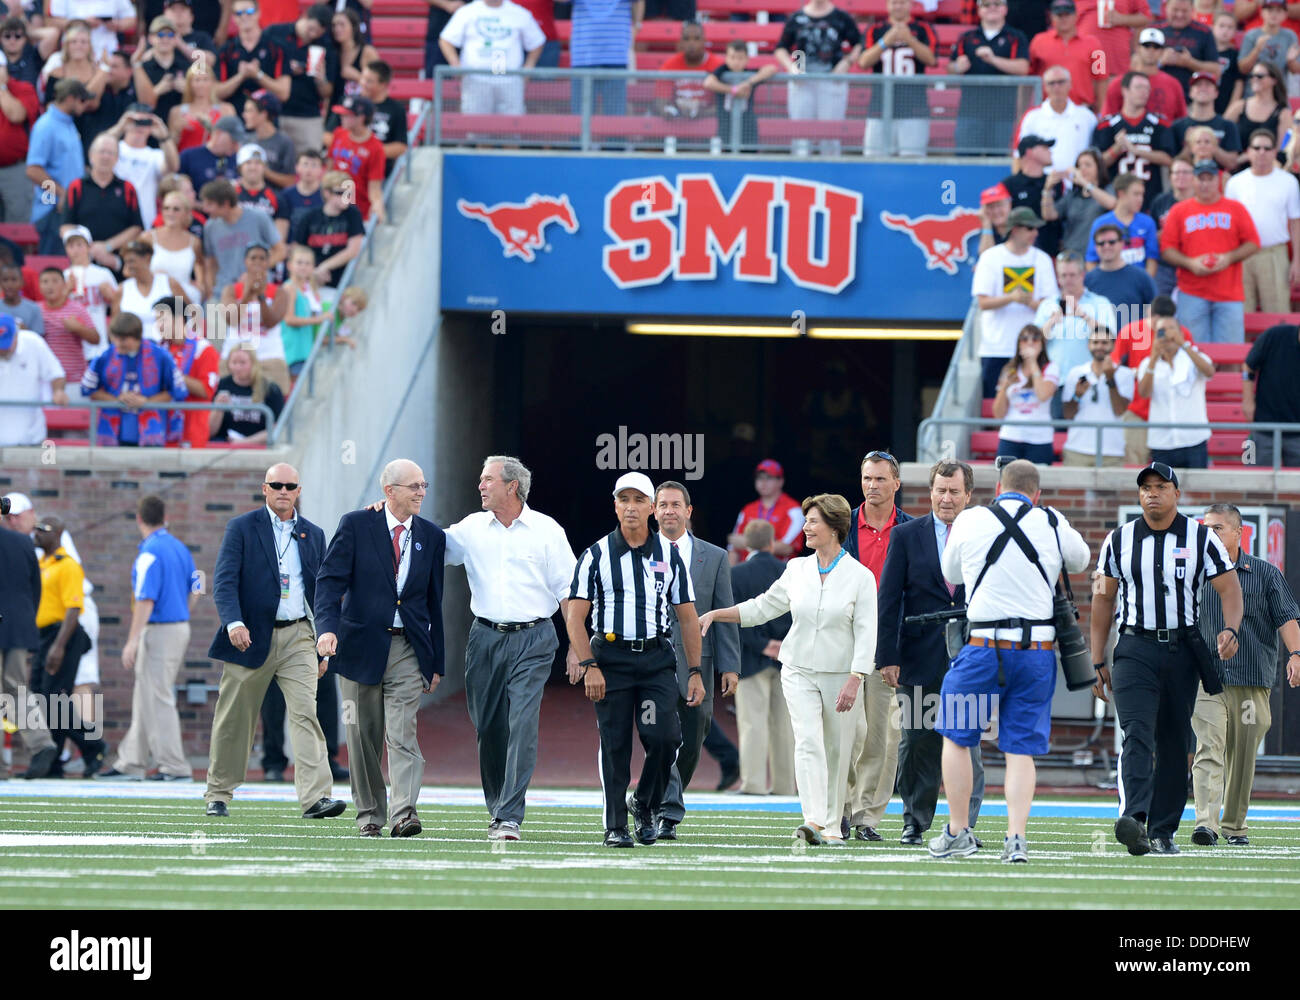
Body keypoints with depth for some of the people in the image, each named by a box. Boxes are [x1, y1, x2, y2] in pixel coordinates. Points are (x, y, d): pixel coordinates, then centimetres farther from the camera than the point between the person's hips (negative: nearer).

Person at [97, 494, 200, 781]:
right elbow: (195, 588, 15)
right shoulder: (180, 547, 10)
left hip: (158, 631, -9)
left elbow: (145, 599, -21)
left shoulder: (150, 553, -16)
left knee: (158, 700, -4)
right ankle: (131, 763, 20)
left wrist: (132, 641, -19)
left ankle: (175, 767, -3)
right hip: (180, 627, 9)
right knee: (145, 699, 15)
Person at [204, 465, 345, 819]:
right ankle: (218, 795, 21)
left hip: (298, 637, 2)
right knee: (234, 721, 6)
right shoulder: (241, 528, 2)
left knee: (306, 713, -14)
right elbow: (224, 581, -7)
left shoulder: (313, 535, 13)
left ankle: (315, 797, -22)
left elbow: (322, 592, 18)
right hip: (251, 637, -2)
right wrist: (234, 622, -24)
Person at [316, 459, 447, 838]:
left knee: (402, 735, -13)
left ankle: (403, 814, -21)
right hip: (362, 646, -1)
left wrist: (436, 661, 12)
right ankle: (369, 813, 19)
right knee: (363, 736, 6)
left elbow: (434, 602, 13)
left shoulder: (431, 536, 8)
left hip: (408, 649, 1)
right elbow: (330, 579, -7)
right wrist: (327, 627, -23)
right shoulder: (355, 525, -1)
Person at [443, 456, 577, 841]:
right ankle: (497, 809, 21)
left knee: (522, 726, -13)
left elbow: (568, 592, 1)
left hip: (532, 639, -4)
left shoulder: (547, 531, 0)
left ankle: (510, 817, -16)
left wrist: (576, 647, -4)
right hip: (485, 636, 4)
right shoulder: (472, 528, 9)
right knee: (488, 728, 6)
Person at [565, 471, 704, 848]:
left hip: (657, 659, 1)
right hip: (611, 657, -1)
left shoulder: (669, 556, 9)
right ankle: (615, 826, 6)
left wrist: (694, 672, 6)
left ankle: (644, 804, 12)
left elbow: (688, 619, 12)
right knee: (615, 746, -2)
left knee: (665, 736, -12)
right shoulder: (596, 555, 4)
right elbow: (575, 617, 0)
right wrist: (589, 666, -11)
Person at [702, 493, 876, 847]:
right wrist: (716, 614, 6)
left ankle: (832, 827, 16)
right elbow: (763, 607, 15)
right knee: (808, 741, -15)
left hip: (840, 674, -2)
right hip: (800, 671, 2)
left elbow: (865, 633, -8)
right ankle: (813, 822, -27)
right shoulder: (797, 569, 6)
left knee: (836, 751, 4)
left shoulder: (860, 576, -5)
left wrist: (854, 681, -16)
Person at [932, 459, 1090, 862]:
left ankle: (957, 833, 14)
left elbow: (951, 572, 18)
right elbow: (1080, 560, 24)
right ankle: (1016, 837, -5)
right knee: (1021, 749, 6)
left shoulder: (969, 521, 0)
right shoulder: (1052, 525, 3)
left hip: (984, 647, -2)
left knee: (956, 735, 13)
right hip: (1038, 649, 2)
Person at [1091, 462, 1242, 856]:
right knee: (1137, 734, -18)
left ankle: (1163, 831, 12)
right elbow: (1103, 599, 11)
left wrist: (1230, 629, -19)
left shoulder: (1201, 538, 4)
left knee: (1173, 742, 4)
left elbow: (1229, 587, 1)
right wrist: (1097, 662, 8)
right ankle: (1133, 819, -35)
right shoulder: (1120, 540, 7)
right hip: (1135, 649, -1)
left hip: (1183, 650, 1)